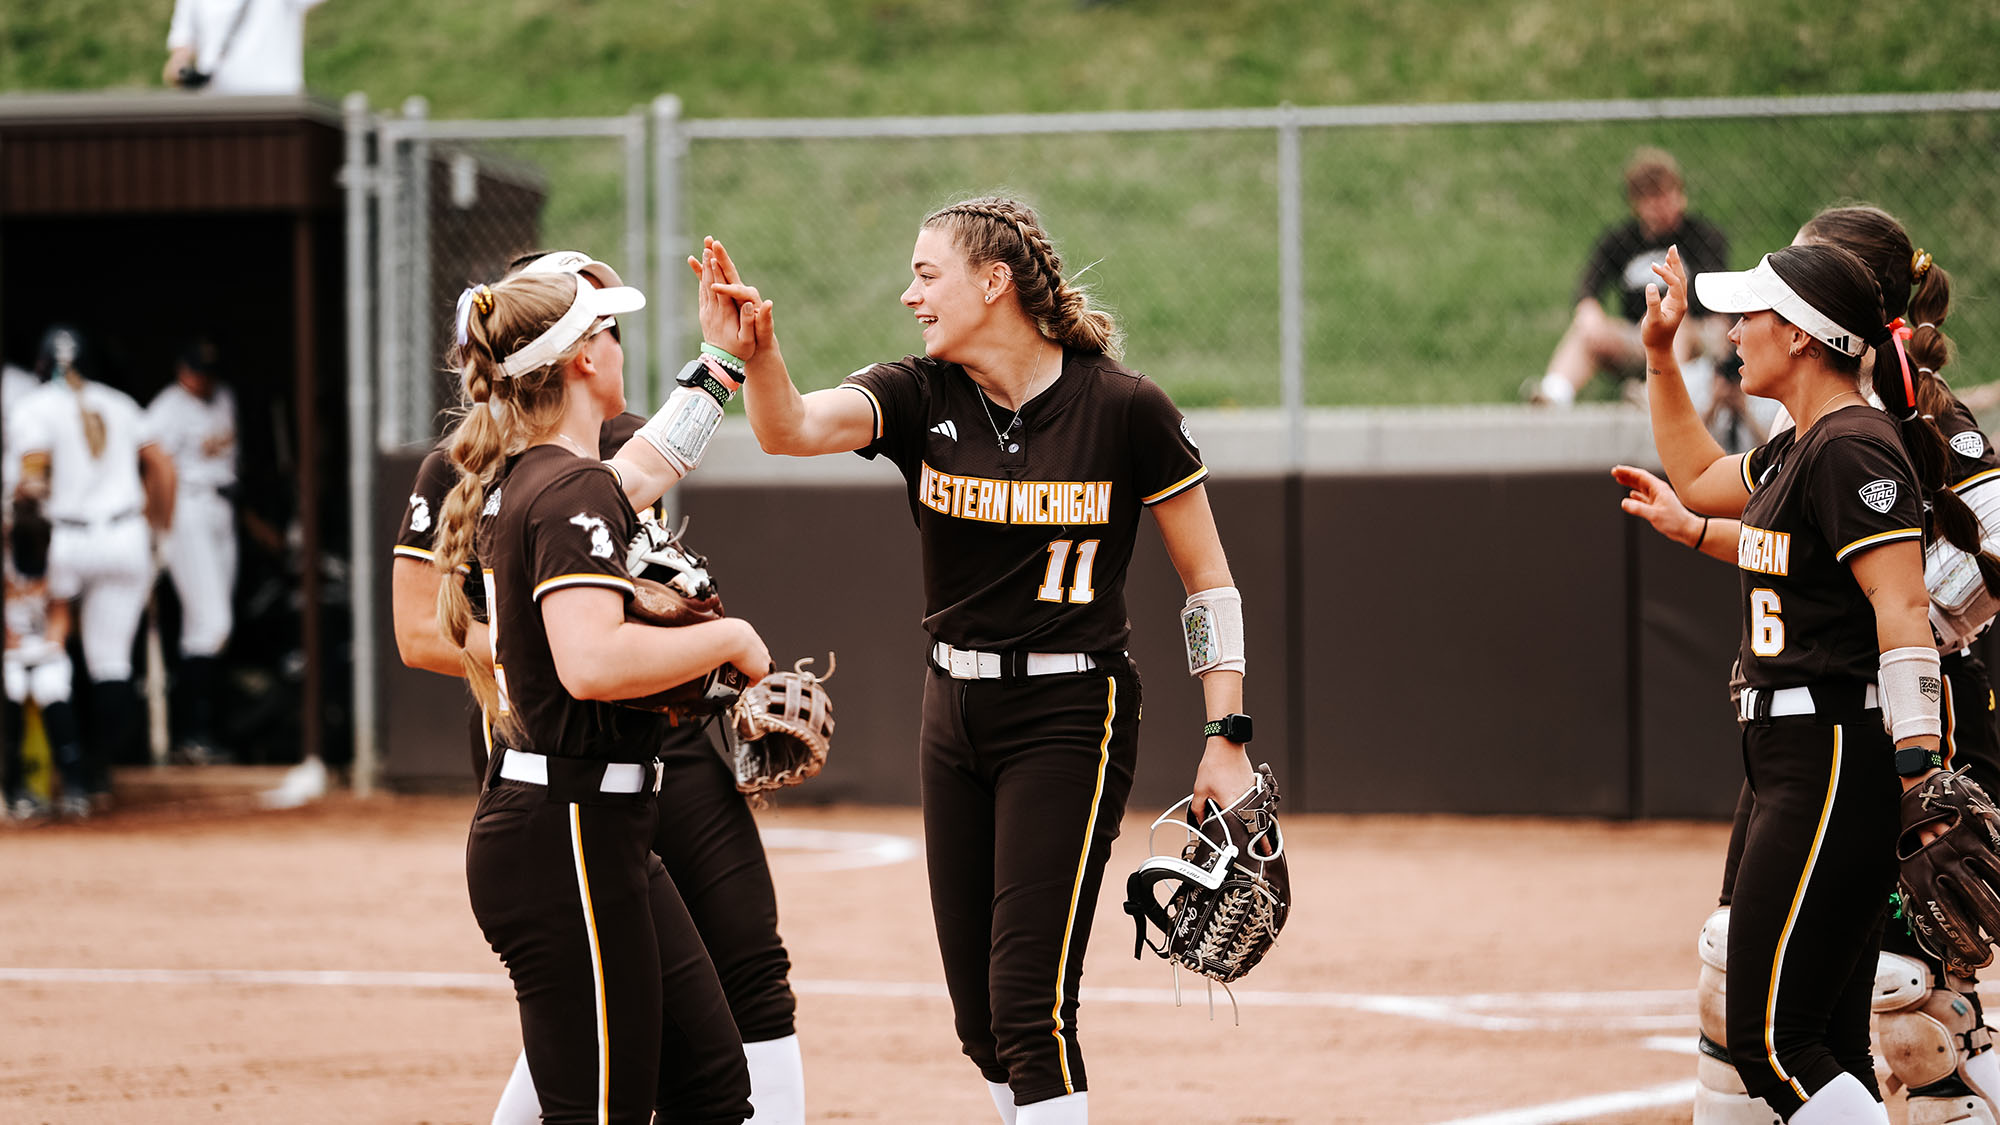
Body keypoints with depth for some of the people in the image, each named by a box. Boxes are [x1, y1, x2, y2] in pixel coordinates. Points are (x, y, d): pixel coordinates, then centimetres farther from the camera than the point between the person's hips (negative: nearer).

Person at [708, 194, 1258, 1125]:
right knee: (980, 1014, 9)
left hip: (1071, 716, -5)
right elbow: (792, 428, -19)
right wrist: (757, 349, -40)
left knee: (1029, 1006, -13)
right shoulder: (920, 397, 0)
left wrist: (1227, 738, -7)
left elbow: (1207, 579, -2)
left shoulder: (1125, 410, -10)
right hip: (954, 711, 5)